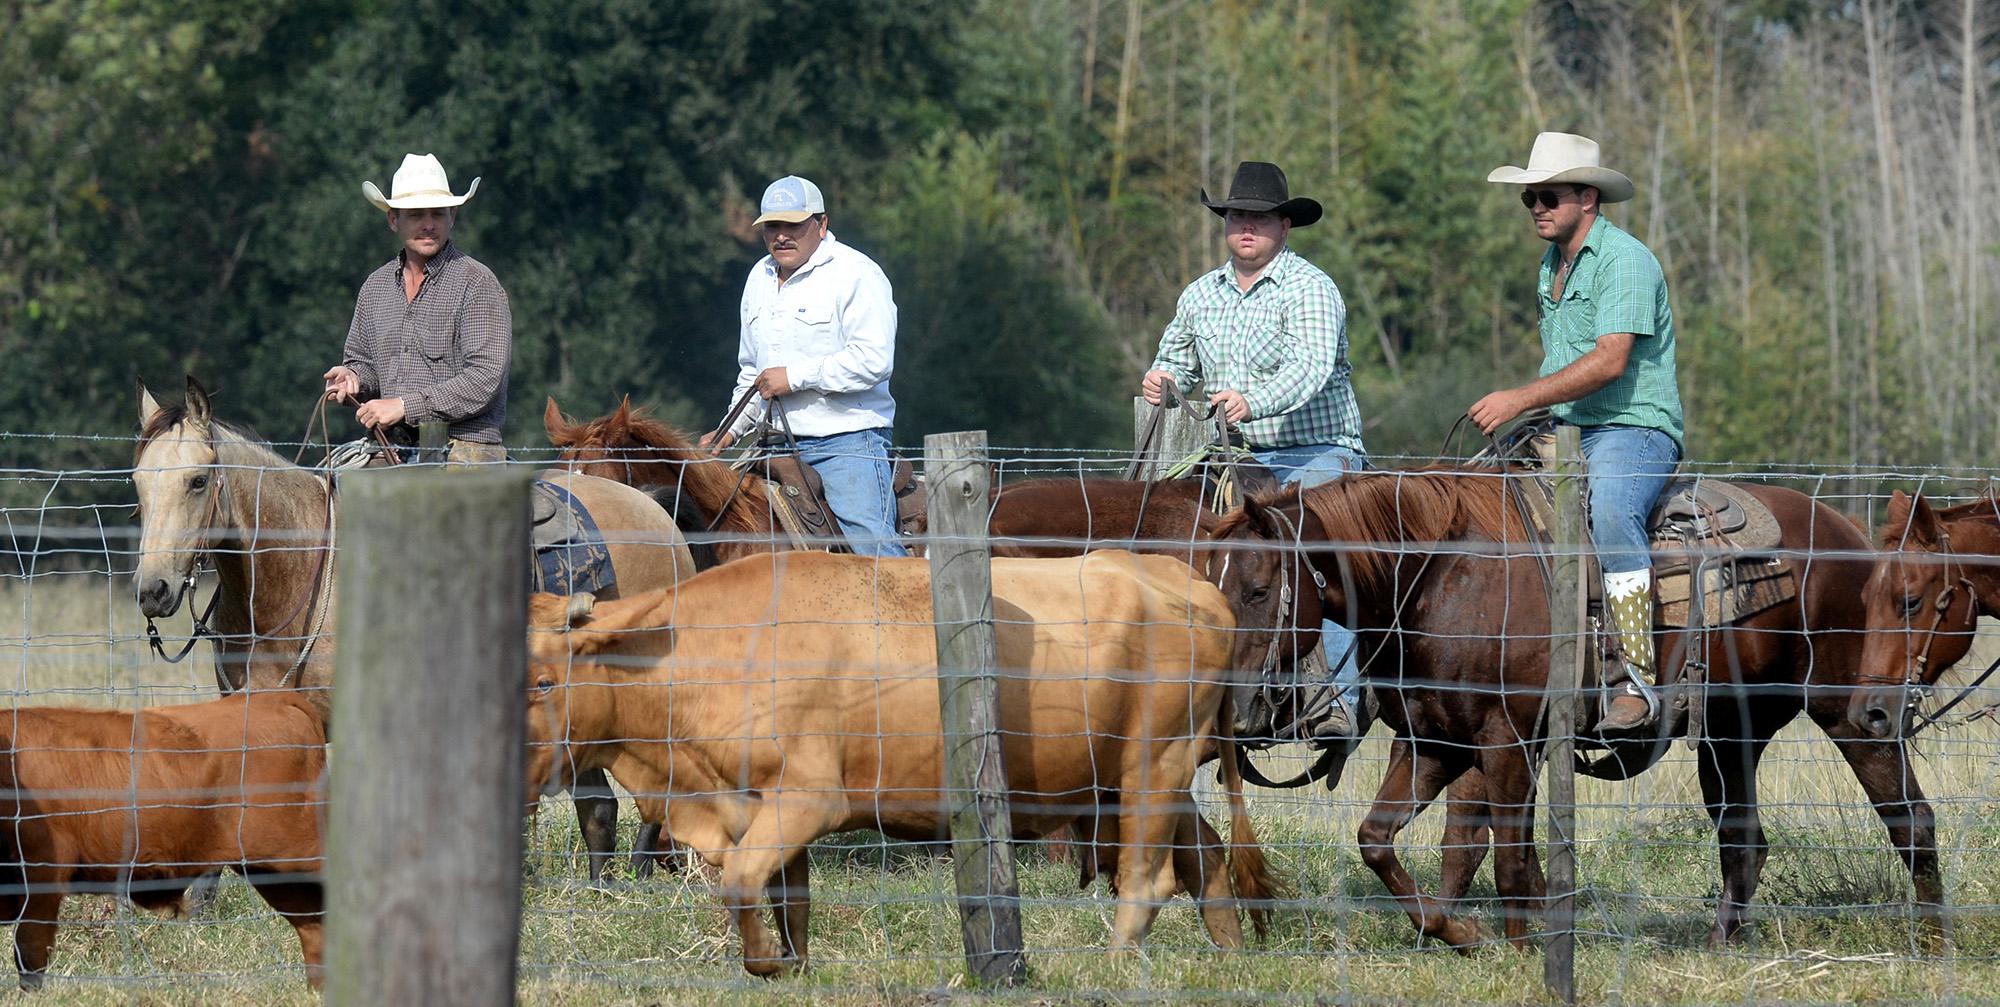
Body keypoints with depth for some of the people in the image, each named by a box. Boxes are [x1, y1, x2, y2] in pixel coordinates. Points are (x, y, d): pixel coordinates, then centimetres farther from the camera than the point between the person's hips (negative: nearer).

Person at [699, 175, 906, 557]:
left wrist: (794, 377, -16)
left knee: (872, 546, -18)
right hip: (782, 447, 8)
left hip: (847, 441, -8)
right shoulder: (759, 279, 17)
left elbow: (874, 360, -21)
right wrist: (733, 428, 18)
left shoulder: (855, 274, -9)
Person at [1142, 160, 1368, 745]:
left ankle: (1337, 702, -13)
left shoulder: (1309, 288, -8)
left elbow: (1310, 366, -24)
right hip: (1239, 458, 5)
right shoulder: (1202, 294, 12)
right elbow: (1176, 360, 25)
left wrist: (1252, 401, -41)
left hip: (1315, 452, -5)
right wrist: (1163, 380, 0)